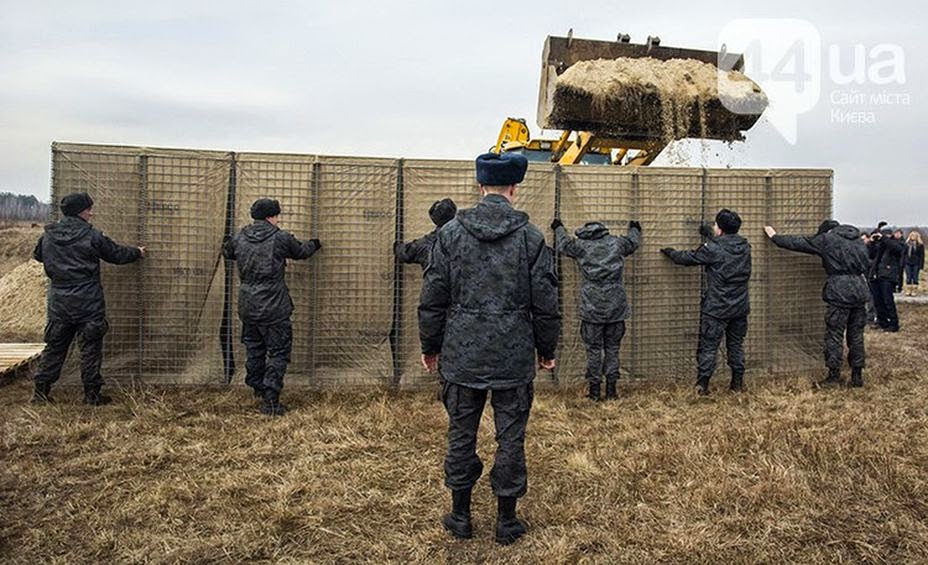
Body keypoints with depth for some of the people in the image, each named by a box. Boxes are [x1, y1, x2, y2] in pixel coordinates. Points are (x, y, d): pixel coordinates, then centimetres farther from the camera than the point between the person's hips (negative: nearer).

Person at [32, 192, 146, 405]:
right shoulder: (92, 236, -11)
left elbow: (38, 255, 22)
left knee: (55, 346, 14)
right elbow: (117, 254, 0)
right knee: (90, 347, 4)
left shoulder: (48, 236, 3)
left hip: (58, 302, 5)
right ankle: (92, 394, 7)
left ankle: (41, 391, 15)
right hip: (88, 303, -5)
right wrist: (137, 252, 19)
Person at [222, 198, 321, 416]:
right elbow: (301, 251, 8)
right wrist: (314, 245, 31)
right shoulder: (281, 238, -9)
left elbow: (227, 253, 24)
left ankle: (258, 388, 35)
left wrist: (226, 243, 49)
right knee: (278, 352, 2)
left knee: (254, 349, 22)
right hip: (274, 309, -6)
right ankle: (270, 399, -3)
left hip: (247, 307, 6)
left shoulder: (239, 238, 3)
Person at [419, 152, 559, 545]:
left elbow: (432, 299, 1)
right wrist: (547, 350, 11)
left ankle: (460, 515, 27)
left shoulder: (450, 233, -2)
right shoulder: (530, 237, -5)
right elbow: (545, 303, -1)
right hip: (514, 358, -1)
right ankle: (506, 521, 22)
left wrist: (430, 346, 12)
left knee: (461, 434, 14)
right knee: (510, 438, 10)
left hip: (462, 355, 1)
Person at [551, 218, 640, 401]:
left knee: (593, 349, 6)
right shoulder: (616, 242, 5)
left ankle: (594, 389, 10)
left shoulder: (581, 246, 1)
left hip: (592, 308, -2)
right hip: (615, 307, 2)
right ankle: (611, 389, 14)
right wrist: (635, 229, 50)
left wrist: (558, 228, 41)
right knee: (612, 348, 11)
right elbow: (633, 241, 27)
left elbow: (563, 244, 21)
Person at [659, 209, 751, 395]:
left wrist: (671, 253, 15)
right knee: (736, 345, 16)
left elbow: (688, 258, -3)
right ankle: (737, 383, 23)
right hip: (740, 308, 6)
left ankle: (702, 385, 6)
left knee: (708, 346, 3)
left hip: (716, 309, -5)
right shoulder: (744, 246, 3)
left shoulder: (712, 248, -16)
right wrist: (710, 235, 34)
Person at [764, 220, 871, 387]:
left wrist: (775, 236, 15)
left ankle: (834, 375, 3)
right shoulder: (859, 241, 19)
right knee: (856, 335, 11)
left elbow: (798, 242, 6)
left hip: (839, 290, -6)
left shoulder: (827, 239, 1)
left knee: (834, 333, 0)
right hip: (860, 289, 6)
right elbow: (867, 265, 18)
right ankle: (857, 376, 15)